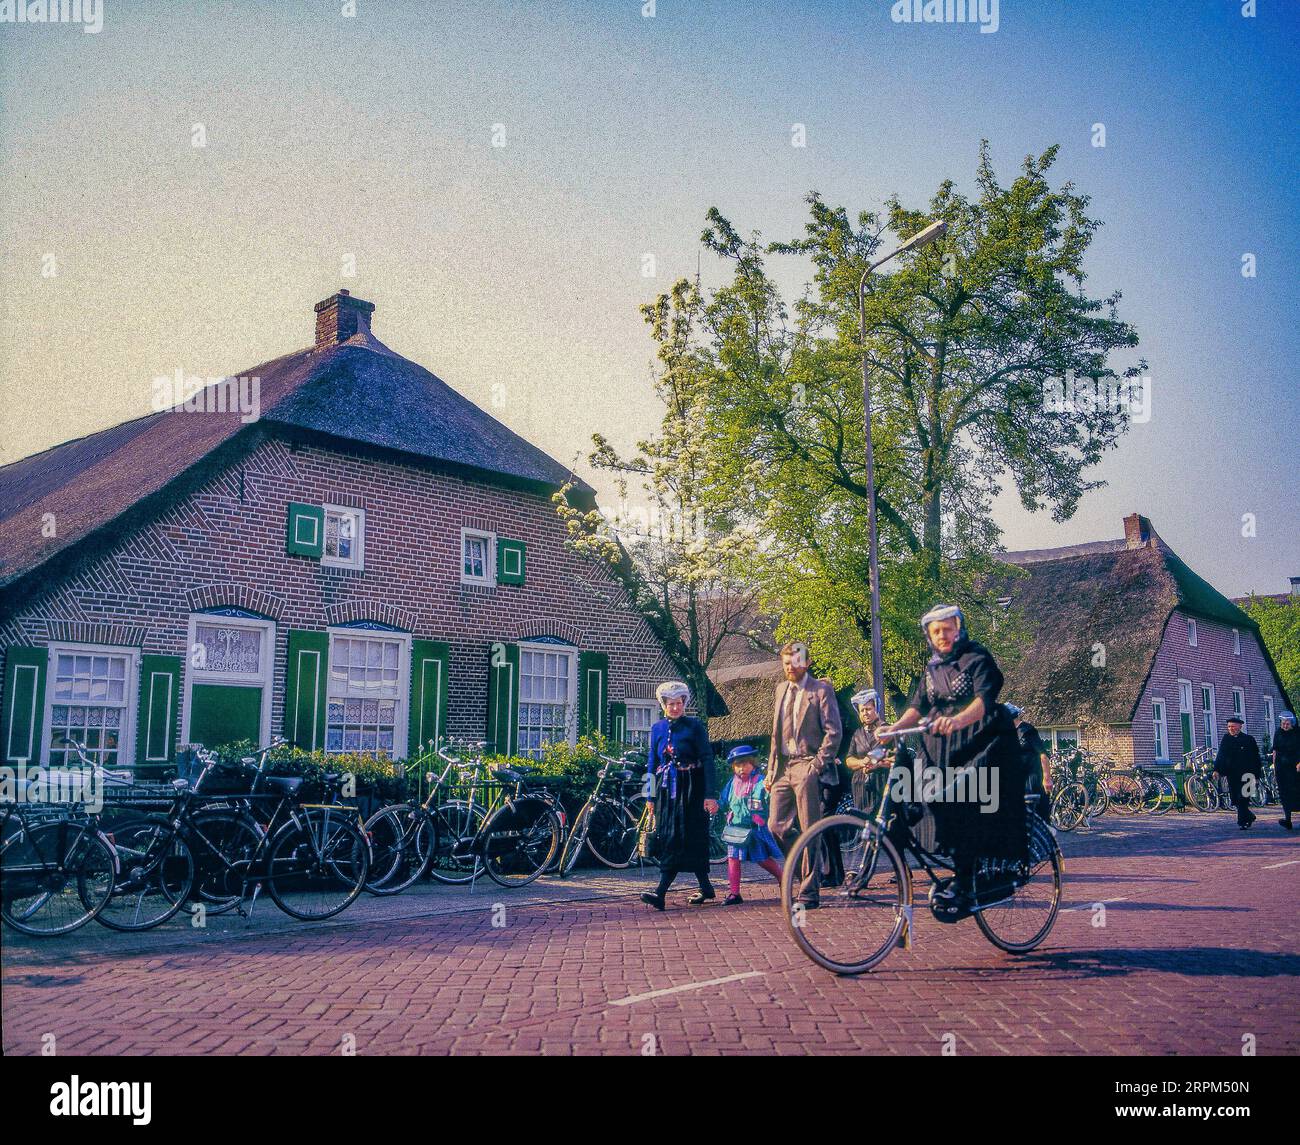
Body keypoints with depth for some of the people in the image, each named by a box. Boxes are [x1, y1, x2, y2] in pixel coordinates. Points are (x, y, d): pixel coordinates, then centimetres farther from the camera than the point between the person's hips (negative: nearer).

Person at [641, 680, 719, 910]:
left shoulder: (695, 726, -3)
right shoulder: (657, 729, 11)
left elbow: (707, 759, -7)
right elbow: (652, 763, 15)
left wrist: (709, 794, -14)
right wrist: (651, 796, 10)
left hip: (690, 788, -5)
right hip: (666, 788, 5)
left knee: (681, 837, -11)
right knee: (667, 837, 4)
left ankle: (660, 893, -18)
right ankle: (706, 888, 16)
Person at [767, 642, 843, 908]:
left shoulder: (821, 690, -3)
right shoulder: (781, 690, 17)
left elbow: (834, 731, -8)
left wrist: (817, 765, -15)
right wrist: (771, 769, 14)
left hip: (806, 767, -6)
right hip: (783, 767, 7)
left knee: (810, 831, -3)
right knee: (776, 826, 2)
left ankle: (809, 892, 4)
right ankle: (809, 870, 23)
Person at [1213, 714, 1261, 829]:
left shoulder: (1249, 739, 2)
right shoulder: (1226, 739, 9)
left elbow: (1256, 758, 5)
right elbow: (1220, 756, 7)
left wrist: (1257, 775, 3)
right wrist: (1217, 770, -5)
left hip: (1245, 774, -3)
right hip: (1232, 775, 3)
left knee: (1243, 799, -9)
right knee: (1236, 799, 5)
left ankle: (1243, 821, -1)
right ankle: (1249, 816, 26)